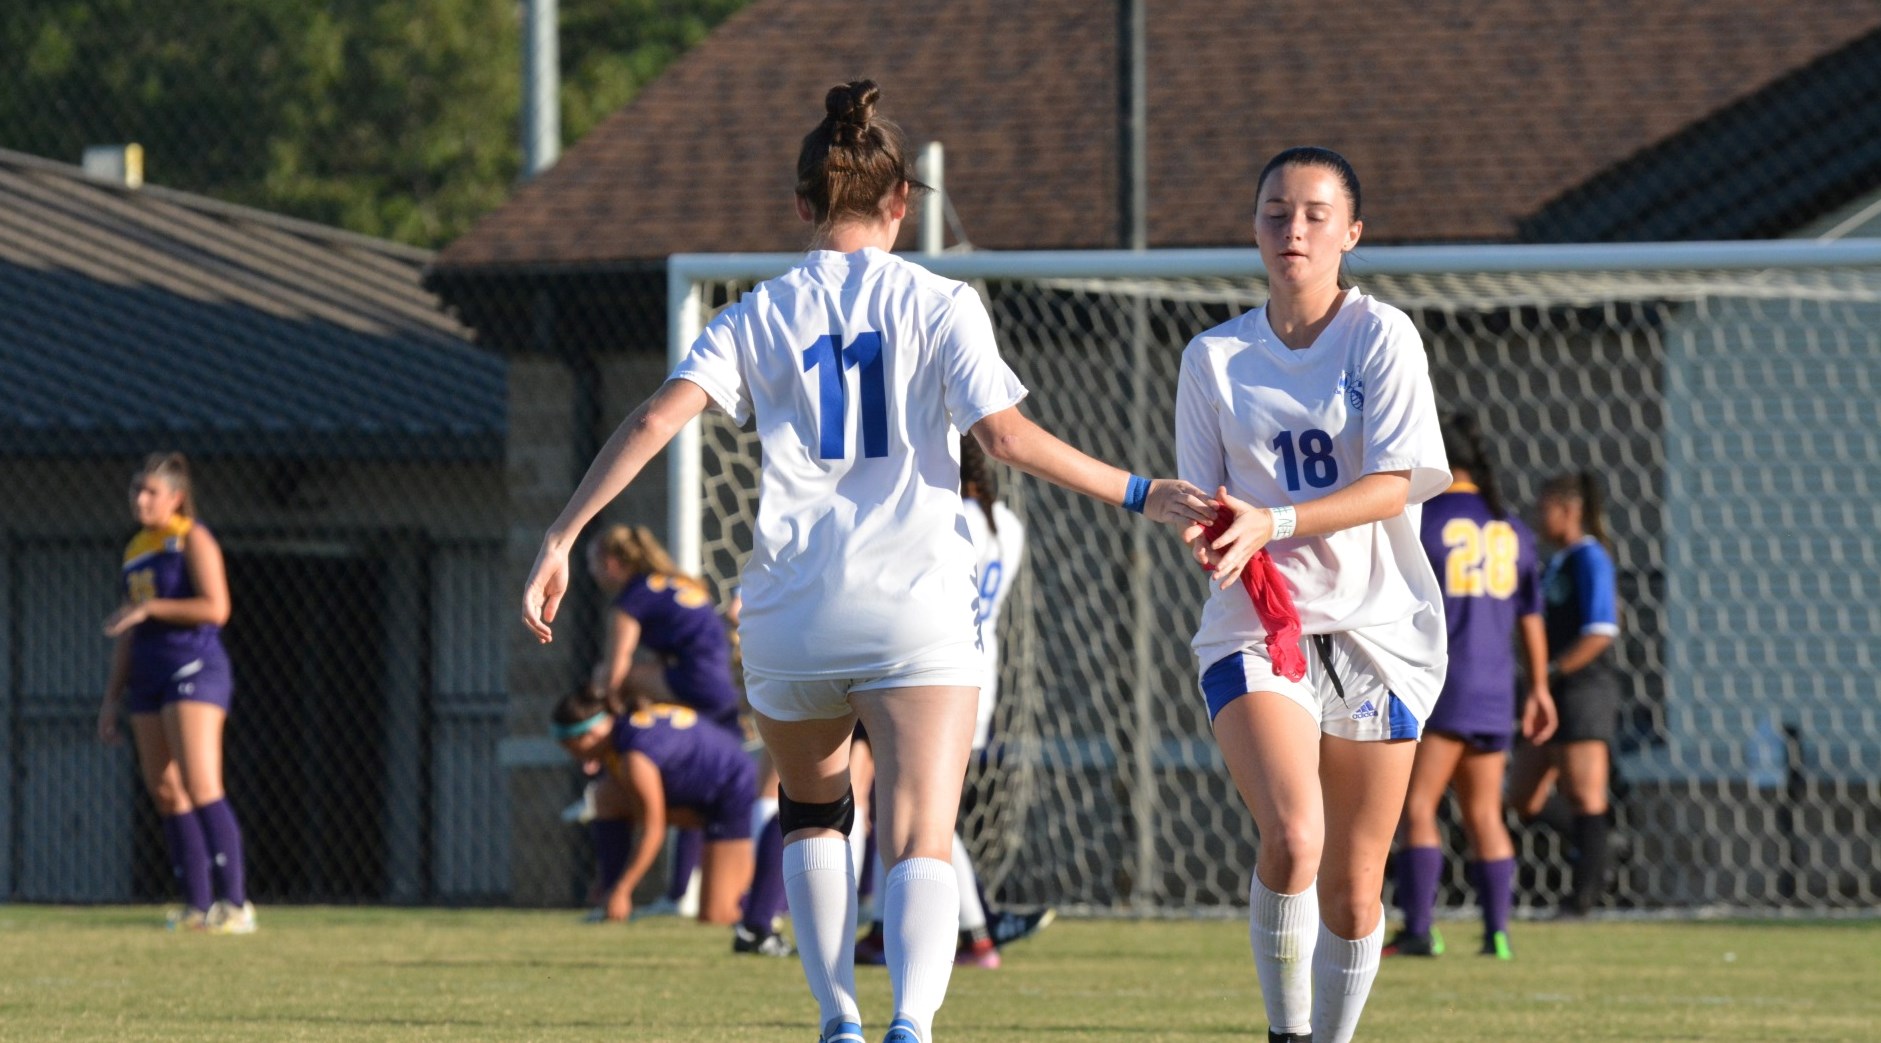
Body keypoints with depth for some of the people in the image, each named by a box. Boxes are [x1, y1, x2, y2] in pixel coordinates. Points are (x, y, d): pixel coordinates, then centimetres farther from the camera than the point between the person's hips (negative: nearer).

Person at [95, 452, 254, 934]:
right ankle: (197, 907, 7)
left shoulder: (192, 540, -5)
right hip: (147, 676, 8)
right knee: (165, 793, 4)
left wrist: (148, 608, -16)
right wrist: (113, 695, 18)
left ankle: (235, 903, -17)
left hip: (194, 669, -8)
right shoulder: (135, 550, 18)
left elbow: (215, 608, -17)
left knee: (201, 787, -17)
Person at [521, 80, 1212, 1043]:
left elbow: (656, 420, -4)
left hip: (788, 611, 2)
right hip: (915, 604, -2)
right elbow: (1007, 435, -5)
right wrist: (1139, 495, 3)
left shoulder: (759, 316, 8)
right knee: (921, 842, -11)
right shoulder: (938, 305, 3)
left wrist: (560, 540, -3)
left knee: (812, 814, 26)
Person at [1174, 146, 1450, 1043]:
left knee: (1353, 885, 4)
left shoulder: (1381, 336, -2)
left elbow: (1393, 486, -11)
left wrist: (1275, 522, -24)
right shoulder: (1215, 357, 6)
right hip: (1255, 629, 0)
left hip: (1376, 627, 0)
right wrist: (1212, 538, -15)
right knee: (1292, 839, -24)